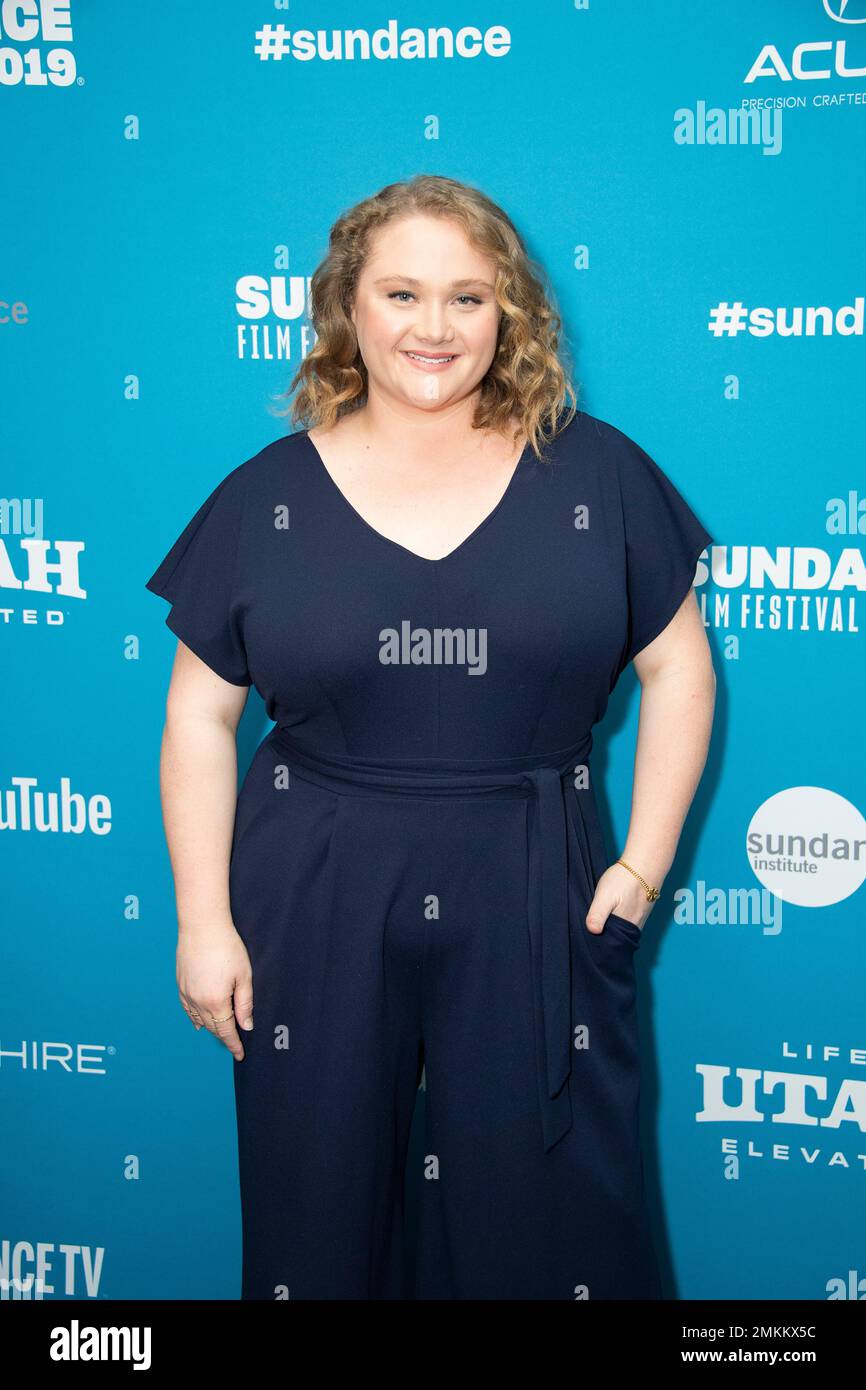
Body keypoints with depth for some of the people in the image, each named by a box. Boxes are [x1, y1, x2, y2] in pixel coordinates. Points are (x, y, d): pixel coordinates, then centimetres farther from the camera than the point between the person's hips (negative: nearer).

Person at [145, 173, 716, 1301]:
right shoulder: (268, 497, 1)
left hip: (538, 909, 0)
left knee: (551, 1217, 9)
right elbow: (201, 713, 3)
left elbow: (677, 667, 5)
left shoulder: (596, 474, 1)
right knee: (317, 1214, 13)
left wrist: (645, 864, -1)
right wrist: (204, 919, -2)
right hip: (313, 910, 1)